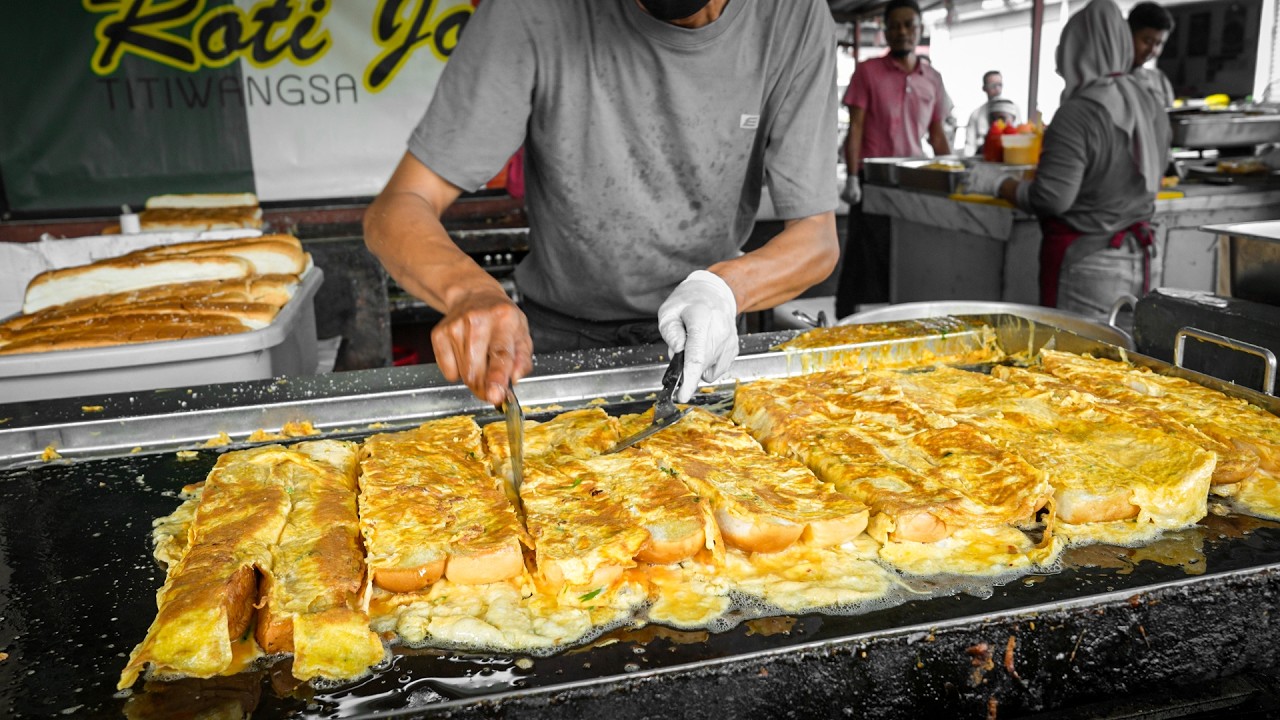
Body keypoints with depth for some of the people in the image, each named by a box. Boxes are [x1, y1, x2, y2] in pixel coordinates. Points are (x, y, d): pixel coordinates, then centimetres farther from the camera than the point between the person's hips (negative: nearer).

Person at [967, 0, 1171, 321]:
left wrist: (997, 183, -7)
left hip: (1086, 262, -8)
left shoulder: (1077, 114, -18)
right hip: (1137, 258, 8)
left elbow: (1051, 198, -21)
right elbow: (1152, 180, 17)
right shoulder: (1152, 108, 7)